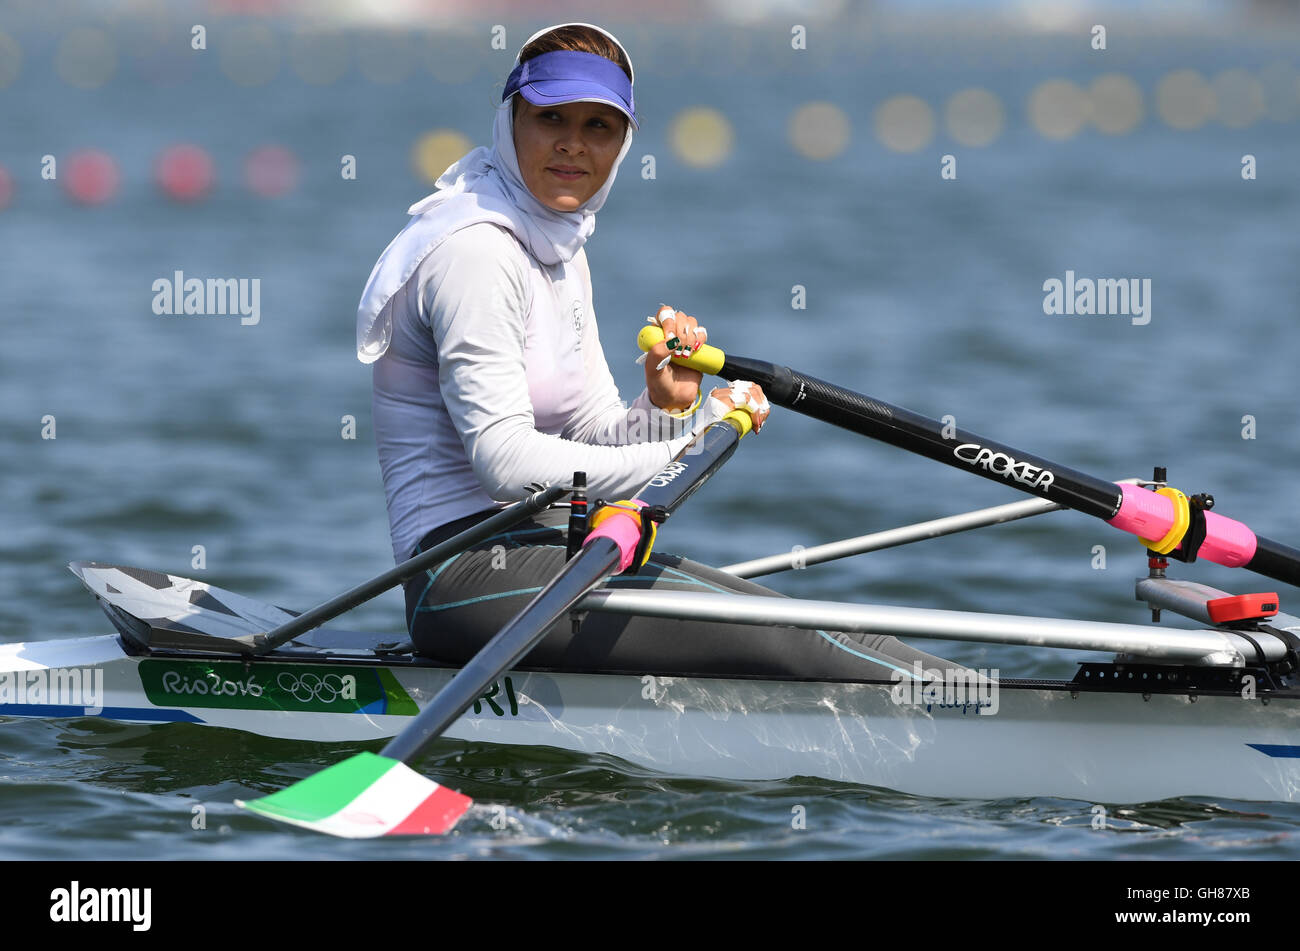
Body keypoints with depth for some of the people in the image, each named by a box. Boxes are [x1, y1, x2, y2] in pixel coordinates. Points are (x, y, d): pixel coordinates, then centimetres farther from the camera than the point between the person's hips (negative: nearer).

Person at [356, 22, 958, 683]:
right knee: (792, 643, -18)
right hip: (468, 571, -10)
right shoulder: (474, 251, -14)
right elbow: (506, 461, -22)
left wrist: (666, 410, -6)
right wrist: (686, 454, -19)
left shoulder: (559, 248, 18)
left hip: (547, 549, 10)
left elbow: (592, 442, 16)